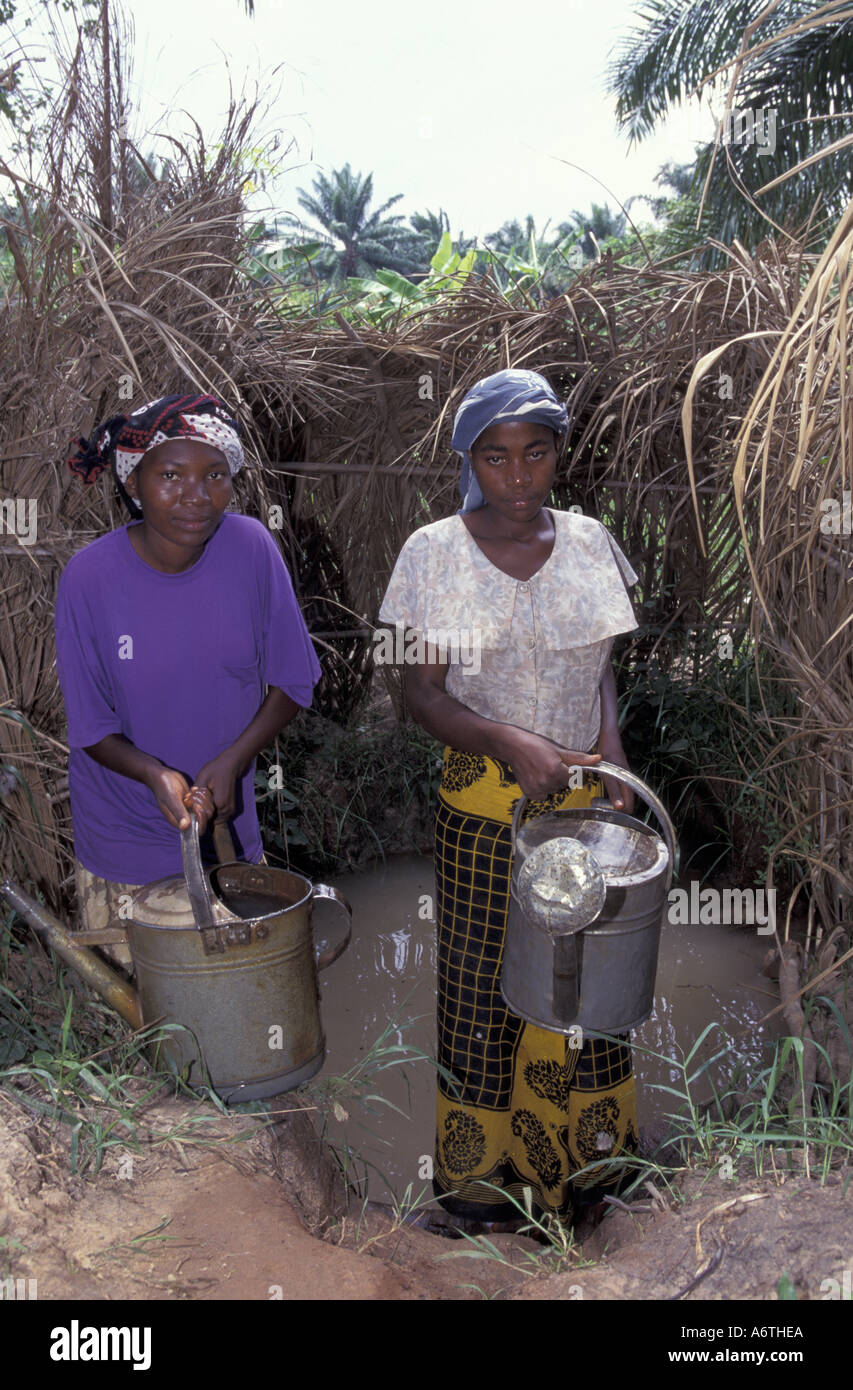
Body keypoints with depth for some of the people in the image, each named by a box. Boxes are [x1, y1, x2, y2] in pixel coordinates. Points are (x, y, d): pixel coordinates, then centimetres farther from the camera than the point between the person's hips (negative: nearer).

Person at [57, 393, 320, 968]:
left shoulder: (250, 547, -13)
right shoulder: (90, 576, -17)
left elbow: (293, 680, -4)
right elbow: (90, 726, -10)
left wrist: (234, 759, -18)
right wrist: (156, 775, -28)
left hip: (230, 830, 2)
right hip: (125, 839, -2)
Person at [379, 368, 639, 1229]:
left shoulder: (588, 542, 3)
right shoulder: (434, 552, -7)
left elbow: (601, 673, 10)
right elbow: (422, 692, -8)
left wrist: (612, 759, -5)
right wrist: (510, 743, -24)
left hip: (580, 797, 3)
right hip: (481, 804, -3)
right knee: (481, 980, 9)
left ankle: (579, 1146, 37)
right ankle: (479, 1162, 32)